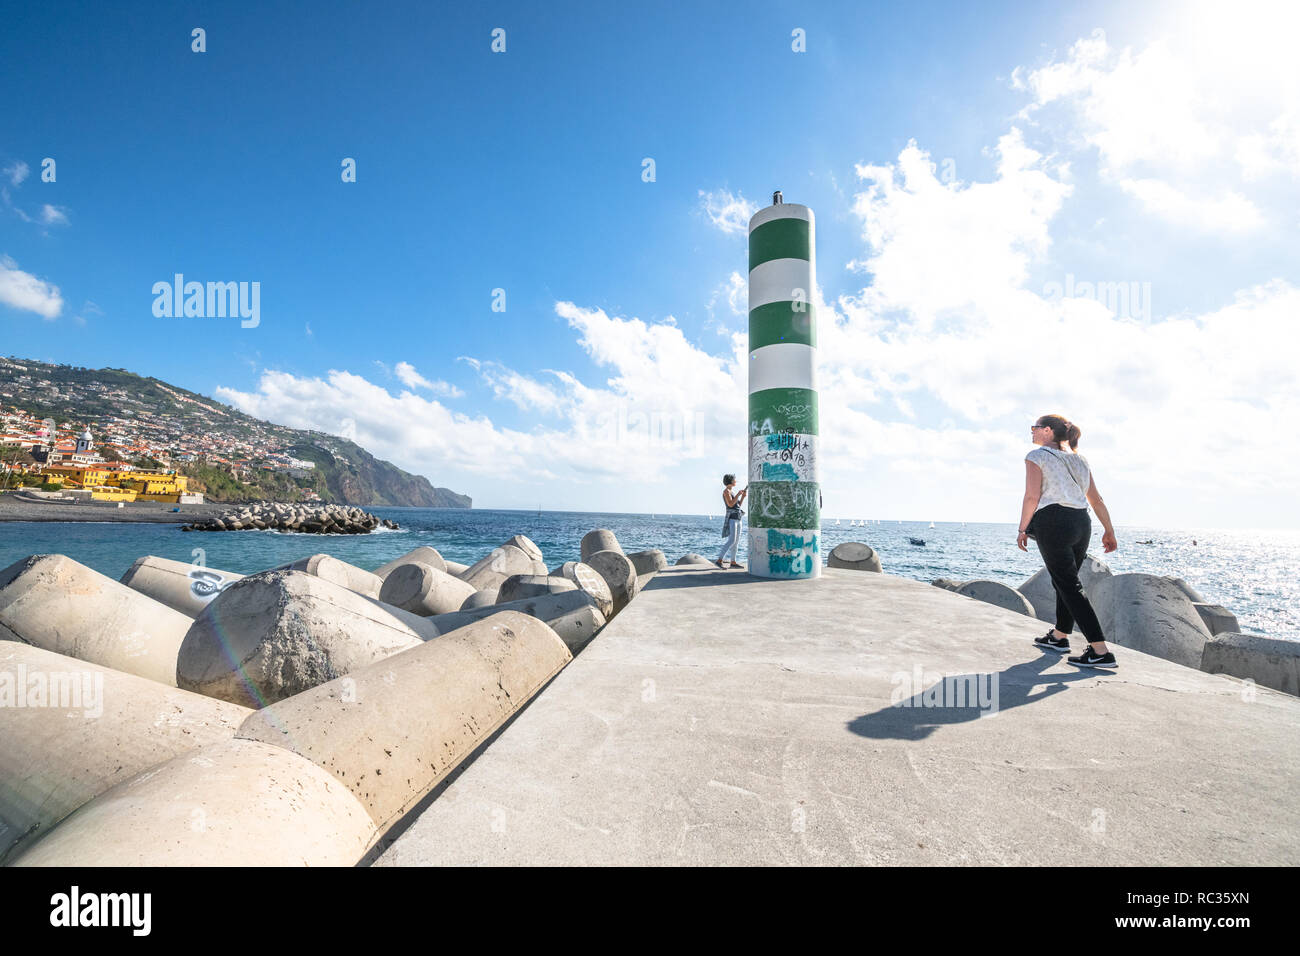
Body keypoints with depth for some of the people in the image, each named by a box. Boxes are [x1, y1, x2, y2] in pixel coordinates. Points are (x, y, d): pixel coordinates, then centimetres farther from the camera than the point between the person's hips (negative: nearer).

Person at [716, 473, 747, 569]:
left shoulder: (732, 492, 19)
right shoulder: (726, 491, -10)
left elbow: (738, 505, 19)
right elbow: (730, 504, -21)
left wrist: (743, 497, 7)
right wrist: (738, 494, -13)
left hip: (737, 519, 10)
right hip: (731, 519, -10)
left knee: (736, 541, 8)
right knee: (731, 541, -18)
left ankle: (733, 562, 12)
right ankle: (719, 560, -18)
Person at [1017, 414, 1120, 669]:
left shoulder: (1036, 456, -2)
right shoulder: (1078, 459, 18)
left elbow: (1032, 497, -11)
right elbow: (1096, 499, 16)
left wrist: (1022, 529, -6)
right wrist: (1109, 530, 19)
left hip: (1053, 522, -8)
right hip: (1082, 523, 8)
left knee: (1069, 586, -6)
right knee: (1066, 581, 19)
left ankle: (1101, 651, -9)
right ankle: (1059, 637, 33)